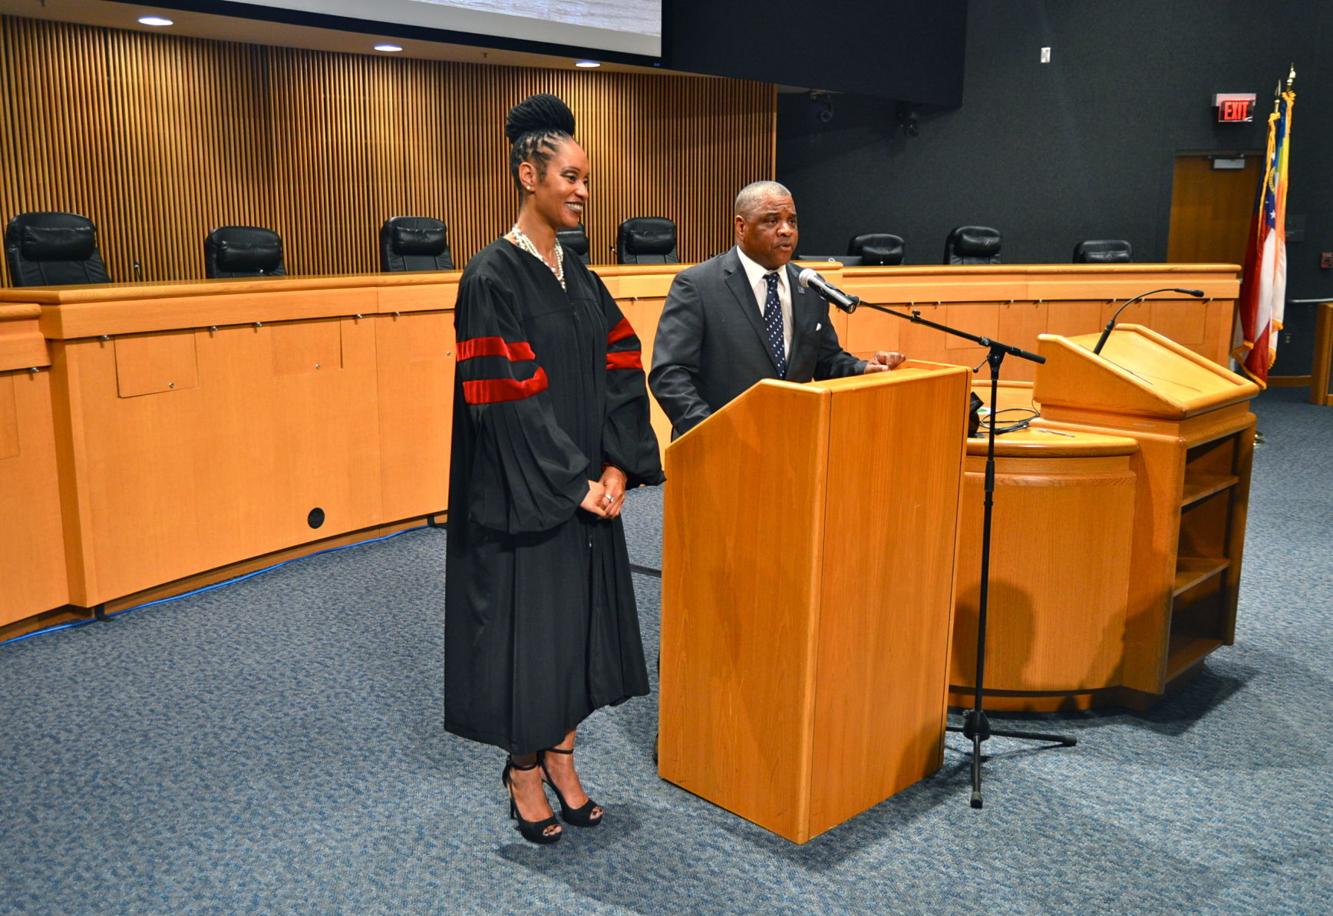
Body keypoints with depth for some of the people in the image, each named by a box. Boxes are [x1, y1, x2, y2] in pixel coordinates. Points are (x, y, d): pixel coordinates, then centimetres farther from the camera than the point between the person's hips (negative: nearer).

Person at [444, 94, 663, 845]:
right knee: (526, 626, 5)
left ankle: (561, 758, 31)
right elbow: (506, 401, -19)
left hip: (588, 492, 7)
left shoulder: (580, 277, 8)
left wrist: (616, 471, -8)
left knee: (577, 619, 14)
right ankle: (524, 775, 25)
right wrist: (576, 484, -16)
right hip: (522, 499, -7)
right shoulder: (493, 277, -14)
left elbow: (621, 375, 4)